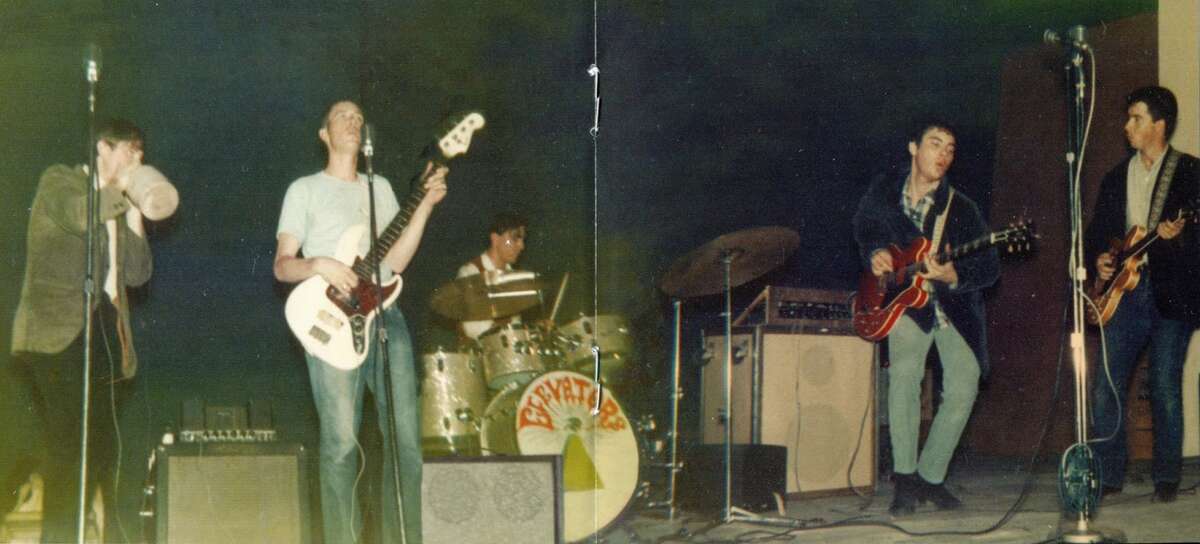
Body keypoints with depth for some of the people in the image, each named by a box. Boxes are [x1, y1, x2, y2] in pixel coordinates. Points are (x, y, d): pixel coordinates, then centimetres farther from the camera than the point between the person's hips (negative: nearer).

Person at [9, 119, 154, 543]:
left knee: (102, 448, 8)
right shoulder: (59, 181, 2)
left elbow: (138, 272, 11)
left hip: (103, 330, 7)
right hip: (57, 333, -7)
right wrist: (120, 189, -7)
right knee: (69, 445, -13)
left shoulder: (116, 205, 22)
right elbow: (79, 215, -23)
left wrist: (133, 209, 6)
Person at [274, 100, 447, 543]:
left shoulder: (381, 188, 21)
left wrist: (426, 205, 2)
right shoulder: (305, 190, 10)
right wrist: (318, 265, -16)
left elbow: (395, 262, 11)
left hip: (383, 312, 4)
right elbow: (282, 265, 4)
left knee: (407, 436, -2)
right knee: (341, 441, -9)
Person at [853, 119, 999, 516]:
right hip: (905, 301, -1)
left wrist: (954, 276, -32)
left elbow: (990, 267, -13)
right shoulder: (882, 193, -5)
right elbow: (864, 229, 16)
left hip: (955, 305, 1)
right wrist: (875, 253, -5)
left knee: (963, 388, -10)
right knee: (905, 372, -24)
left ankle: (930, 477, 9)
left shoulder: (960, 209, -11)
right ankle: (905, 479, -14)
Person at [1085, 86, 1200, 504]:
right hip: (1125, 291, 5)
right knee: (1105, 387, -2)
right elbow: (1096, 232, 21)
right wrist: (1098, 259, 2)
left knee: (1166, 388, -2)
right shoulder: (1116, 178, 17)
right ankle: (1108, 474, 8)